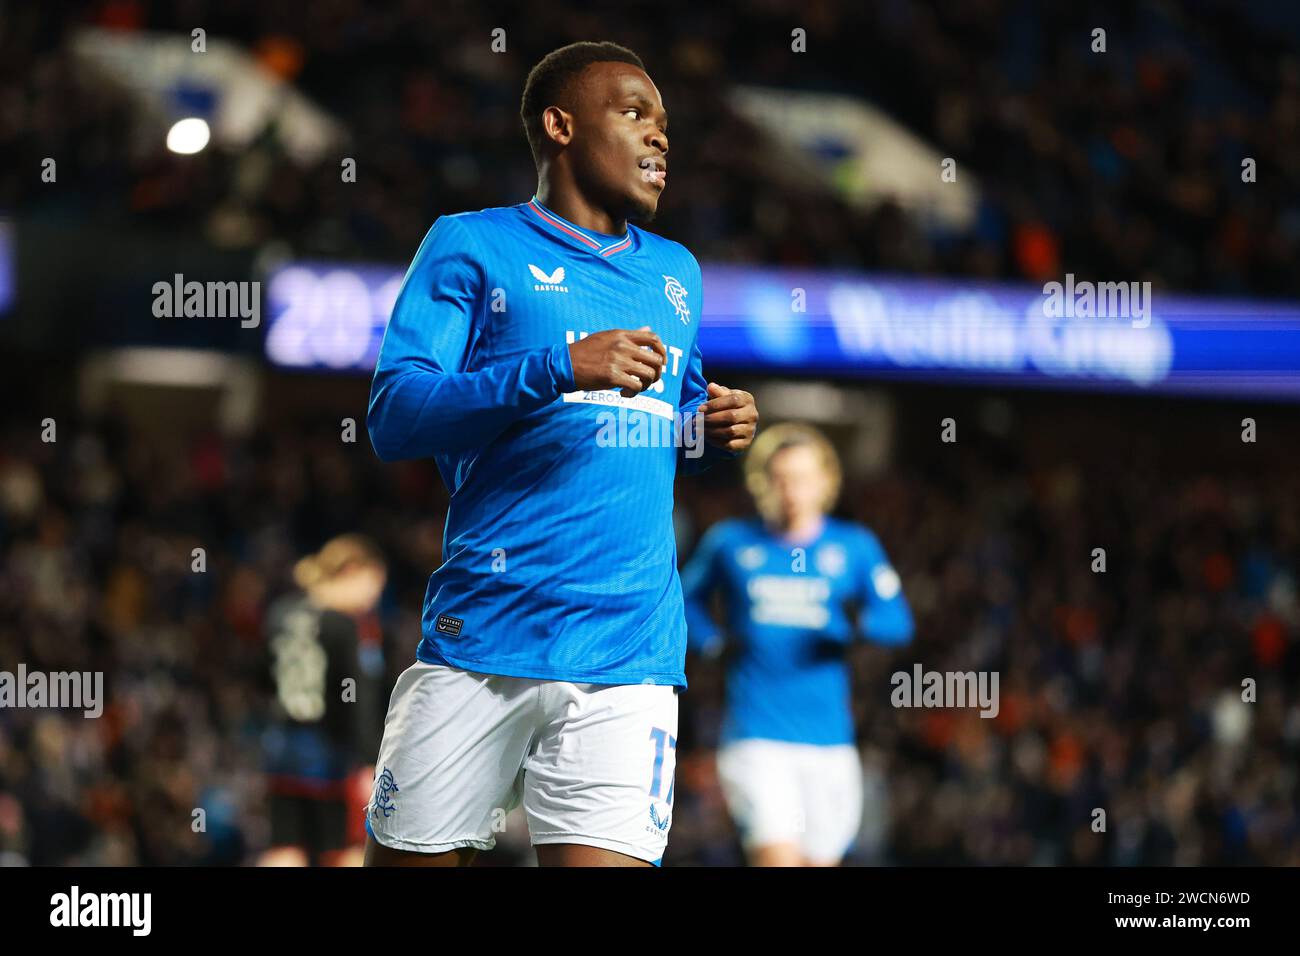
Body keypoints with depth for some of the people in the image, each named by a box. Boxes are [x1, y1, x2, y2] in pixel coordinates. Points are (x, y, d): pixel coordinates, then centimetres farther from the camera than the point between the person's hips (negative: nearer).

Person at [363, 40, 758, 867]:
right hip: (480, 642, -3)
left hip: (630, 658, 3)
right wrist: (559, 370, -19)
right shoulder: (473, 246, 4)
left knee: (607, 858, -13)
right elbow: (393, 419, -7)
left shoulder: (675, 274, 21)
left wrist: (712, 434, 8)